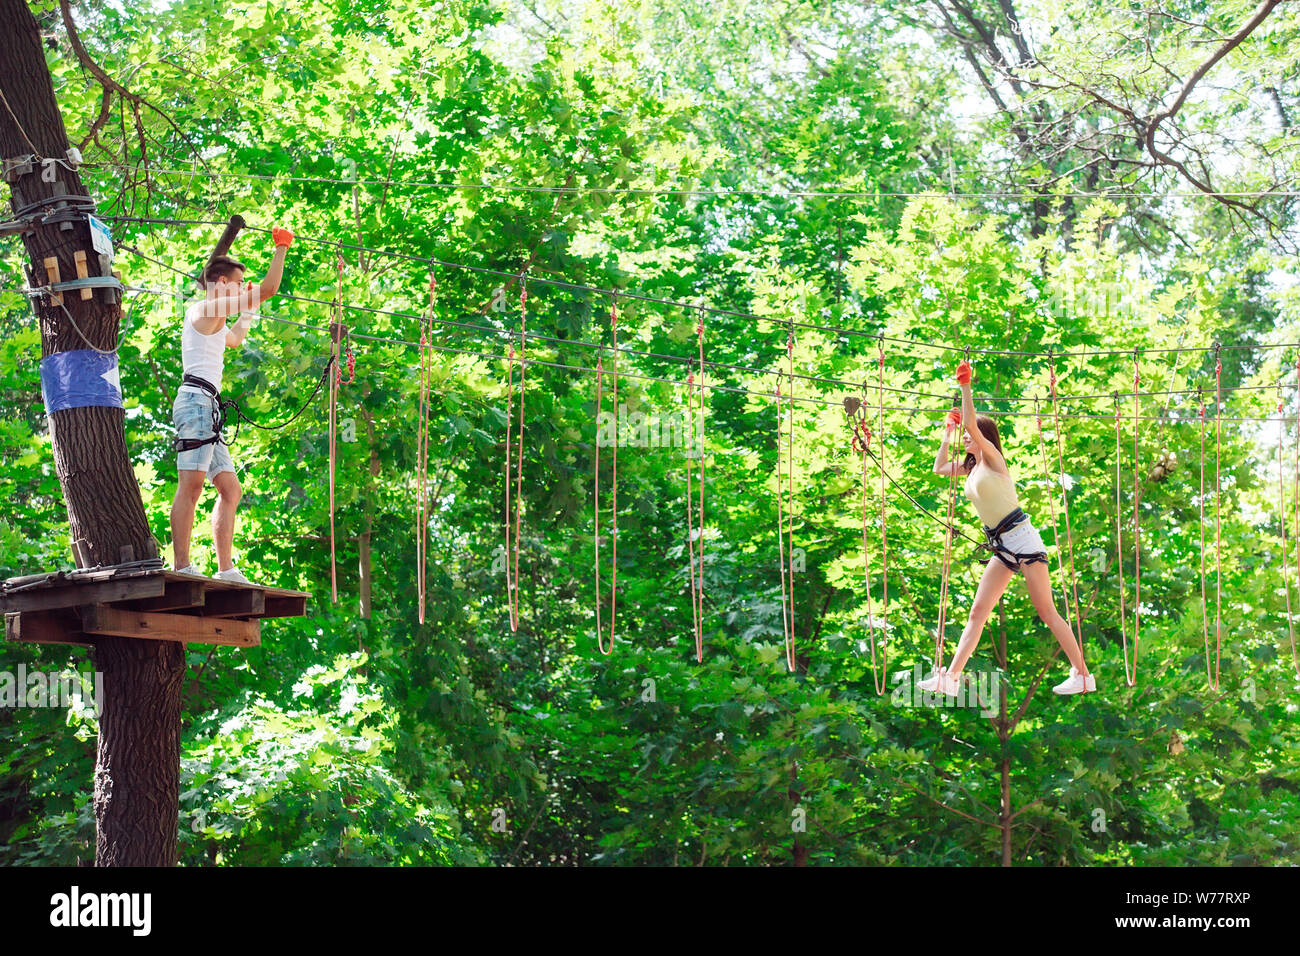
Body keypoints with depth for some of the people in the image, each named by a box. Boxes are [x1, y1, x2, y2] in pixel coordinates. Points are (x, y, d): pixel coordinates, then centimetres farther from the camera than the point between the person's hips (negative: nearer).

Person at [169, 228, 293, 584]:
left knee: (230, 490, 8)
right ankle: (182, 567, -27)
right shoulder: (207, 309, -1)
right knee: (192, 483, -19)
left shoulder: (215, 322, 28)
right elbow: (269, 288, -4)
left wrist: (248, 310, 47)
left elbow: (235, 339, 51)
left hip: (207, 407, 11)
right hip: (197, 398, -11)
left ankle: (226, 571, 4)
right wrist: (281, 247, 8)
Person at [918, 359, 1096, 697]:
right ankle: (951, 677, -2)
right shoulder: (971, 467, 16)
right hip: (1002, 548, 9)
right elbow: (939, 468, 32)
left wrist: (965, 386, -27)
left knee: (1046, 611, -8)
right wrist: (947, 433, 27)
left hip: (1022, 539, -9)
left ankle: (1083, 675, -4)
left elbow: (972, 425, -24)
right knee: (977, 612, 2)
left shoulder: (992, 457, -6)